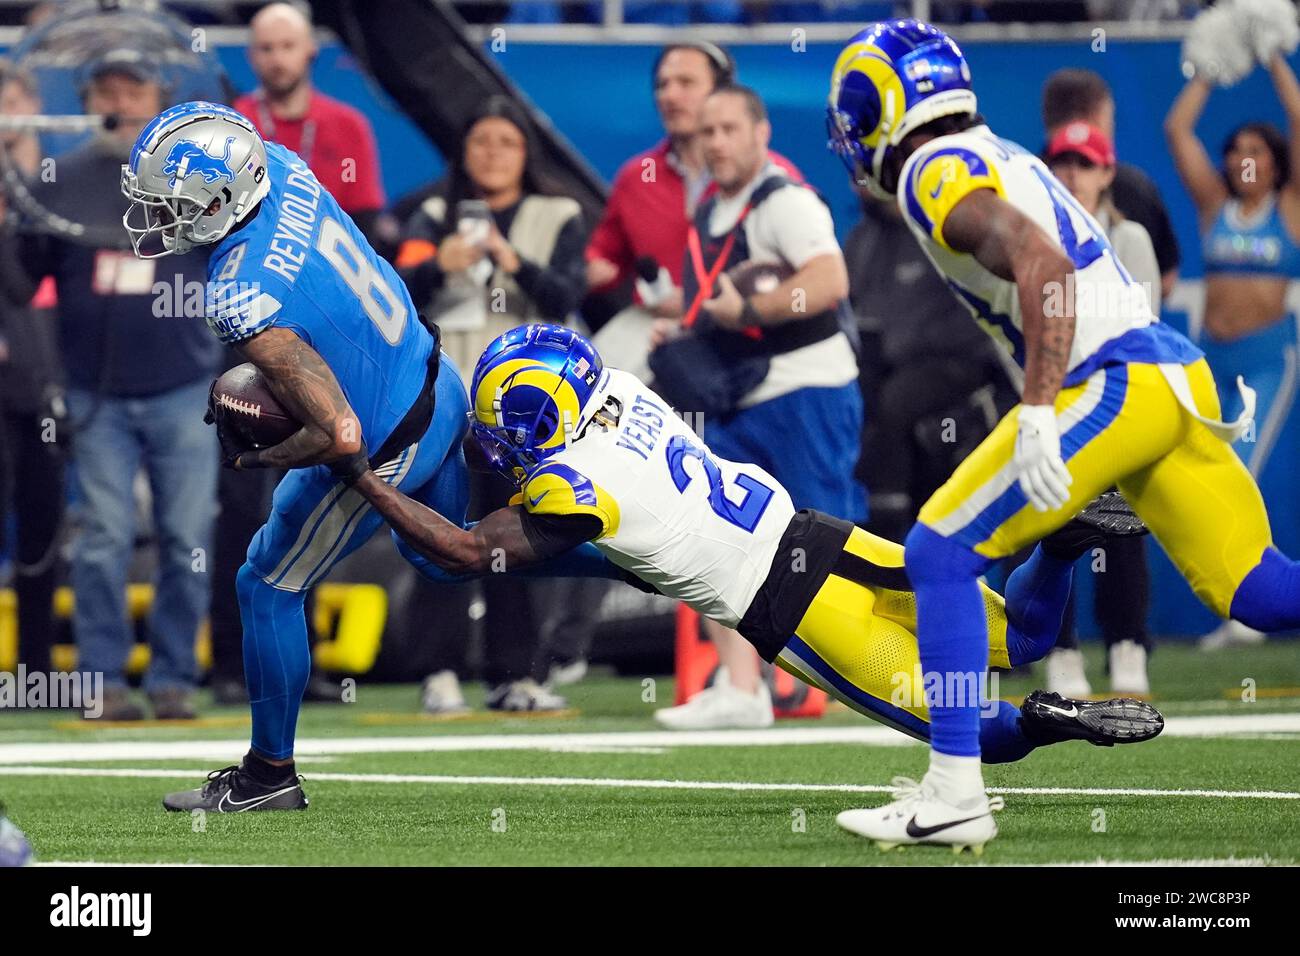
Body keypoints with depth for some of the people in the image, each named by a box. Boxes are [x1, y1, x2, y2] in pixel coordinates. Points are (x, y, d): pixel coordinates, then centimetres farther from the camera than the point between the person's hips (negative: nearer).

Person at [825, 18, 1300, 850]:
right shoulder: (1001, 158, 23)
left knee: (941, 554, -4)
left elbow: (1044, 269, -21)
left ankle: (955, 794, -8)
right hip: (1173, 374, 9)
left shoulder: (939, 174, -6)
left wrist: (1037, 417, -27)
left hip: (1113, 388, -9)